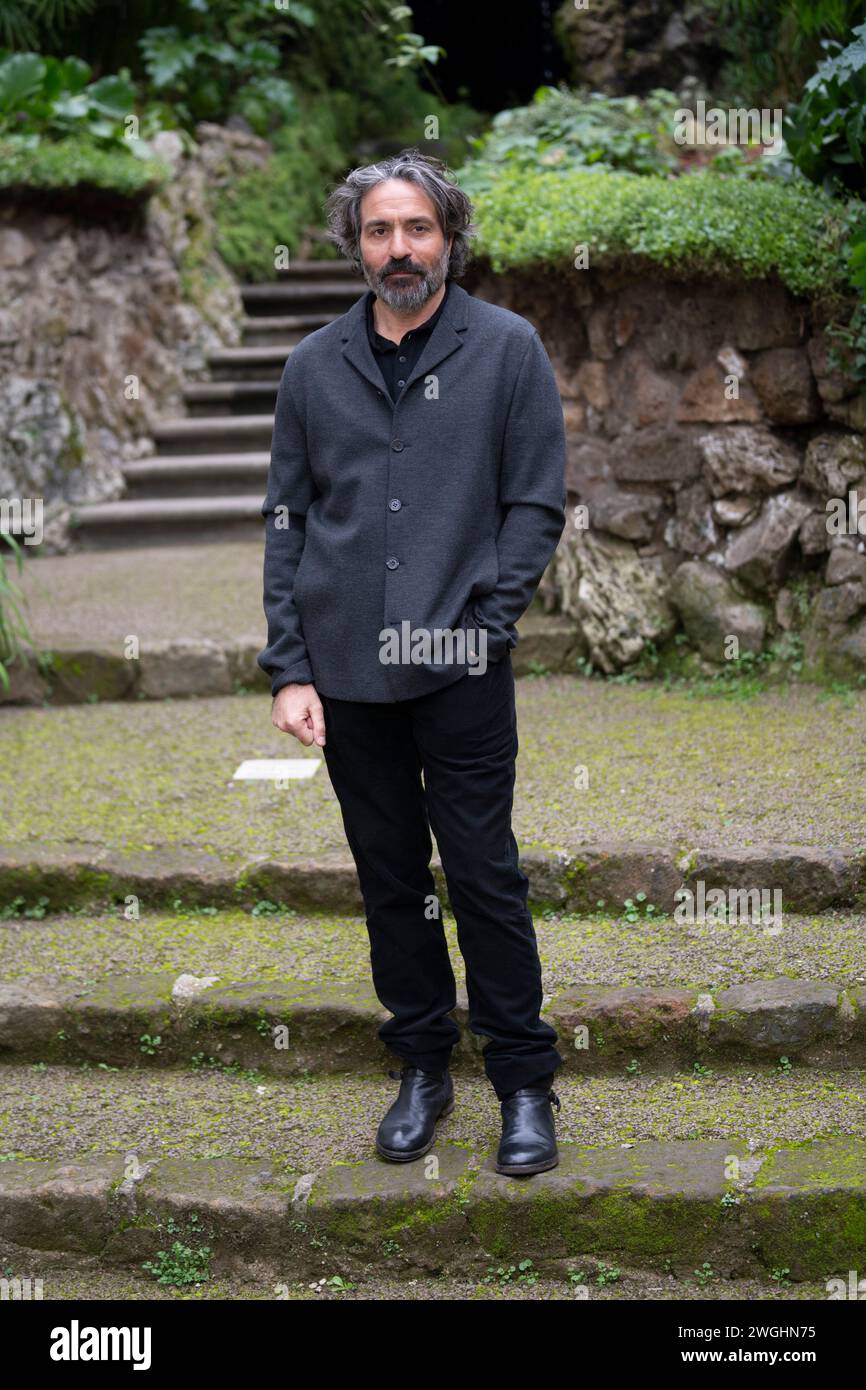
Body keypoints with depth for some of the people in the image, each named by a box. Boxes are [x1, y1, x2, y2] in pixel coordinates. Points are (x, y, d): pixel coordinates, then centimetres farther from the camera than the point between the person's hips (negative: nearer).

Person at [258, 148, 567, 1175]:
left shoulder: (507, 348, 0)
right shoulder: (314, 366, 7)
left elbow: (536, 505, -1)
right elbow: (285, 521, 7)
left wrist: (479, 624, -11)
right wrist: (289, 667, -1)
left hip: (460, 674, -3)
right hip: (346, 674, 3)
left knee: (484, 878, 3)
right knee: (390, 880, 13)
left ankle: (524, 1082, 19)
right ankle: (422, 1068, 28)